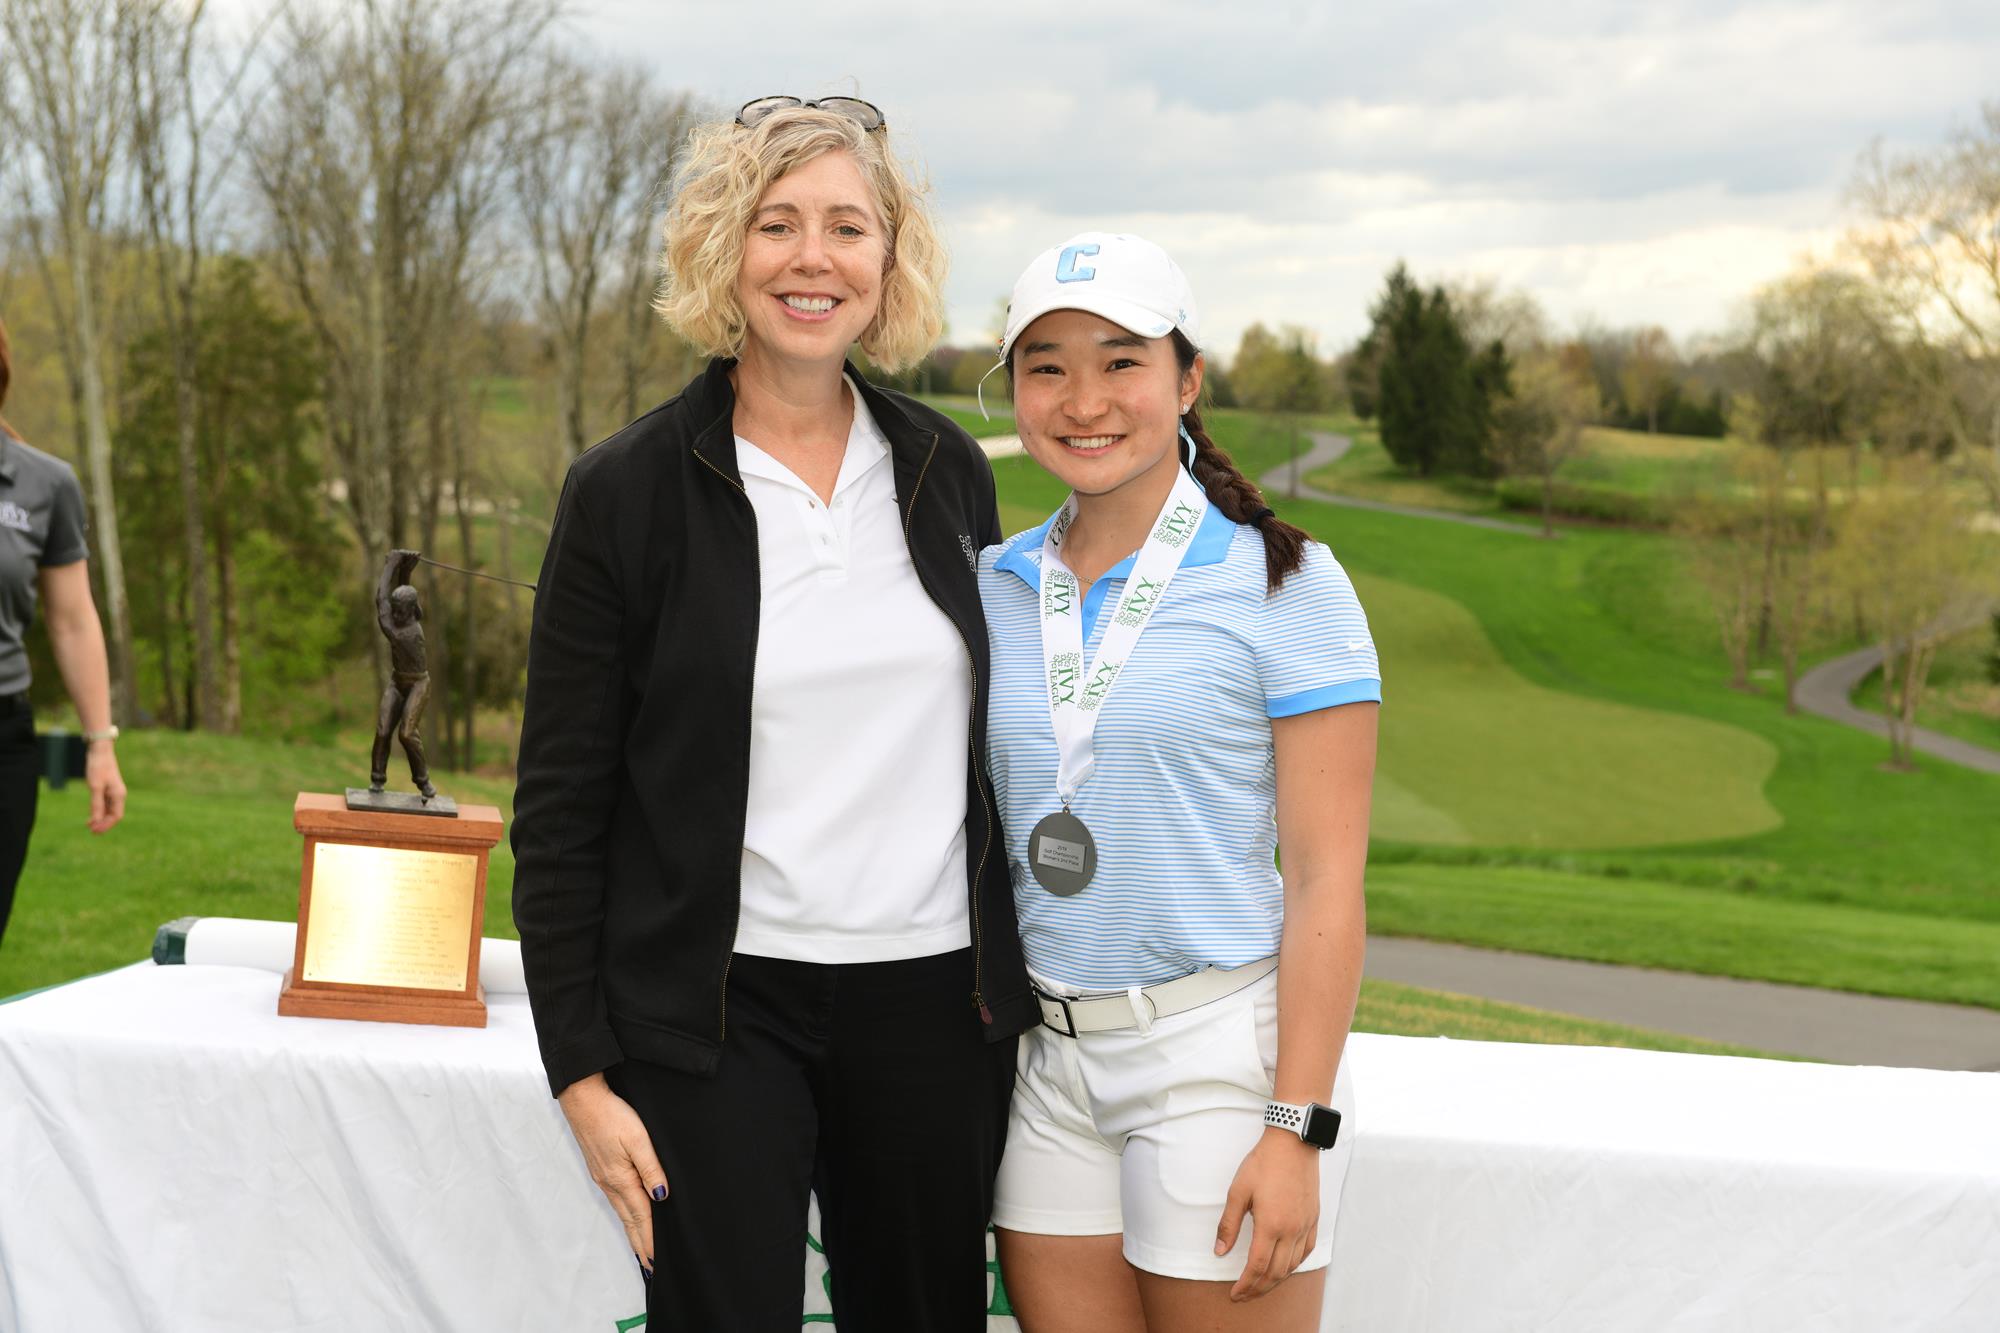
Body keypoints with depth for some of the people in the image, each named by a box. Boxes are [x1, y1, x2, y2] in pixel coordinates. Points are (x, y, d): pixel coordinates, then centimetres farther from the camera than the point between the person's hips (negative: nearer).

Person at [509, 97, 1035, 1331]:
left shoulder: (949, 471, 7)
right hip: (719, 1013, -3)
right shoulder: (629, 490, -4)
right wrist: (583, 1071, -6)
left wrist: (1014, 995, 13)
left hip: (933, 999, 4)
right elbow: (560, 804, -3)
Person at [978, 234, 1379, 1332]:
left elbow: (1326, 880, -10)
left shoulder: (1284, 583, -7)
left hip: (1220, 1049, -4)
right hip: (1048, 1059, 5)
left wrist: (1298, 1128, -15)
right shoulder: (991, 586, 8)